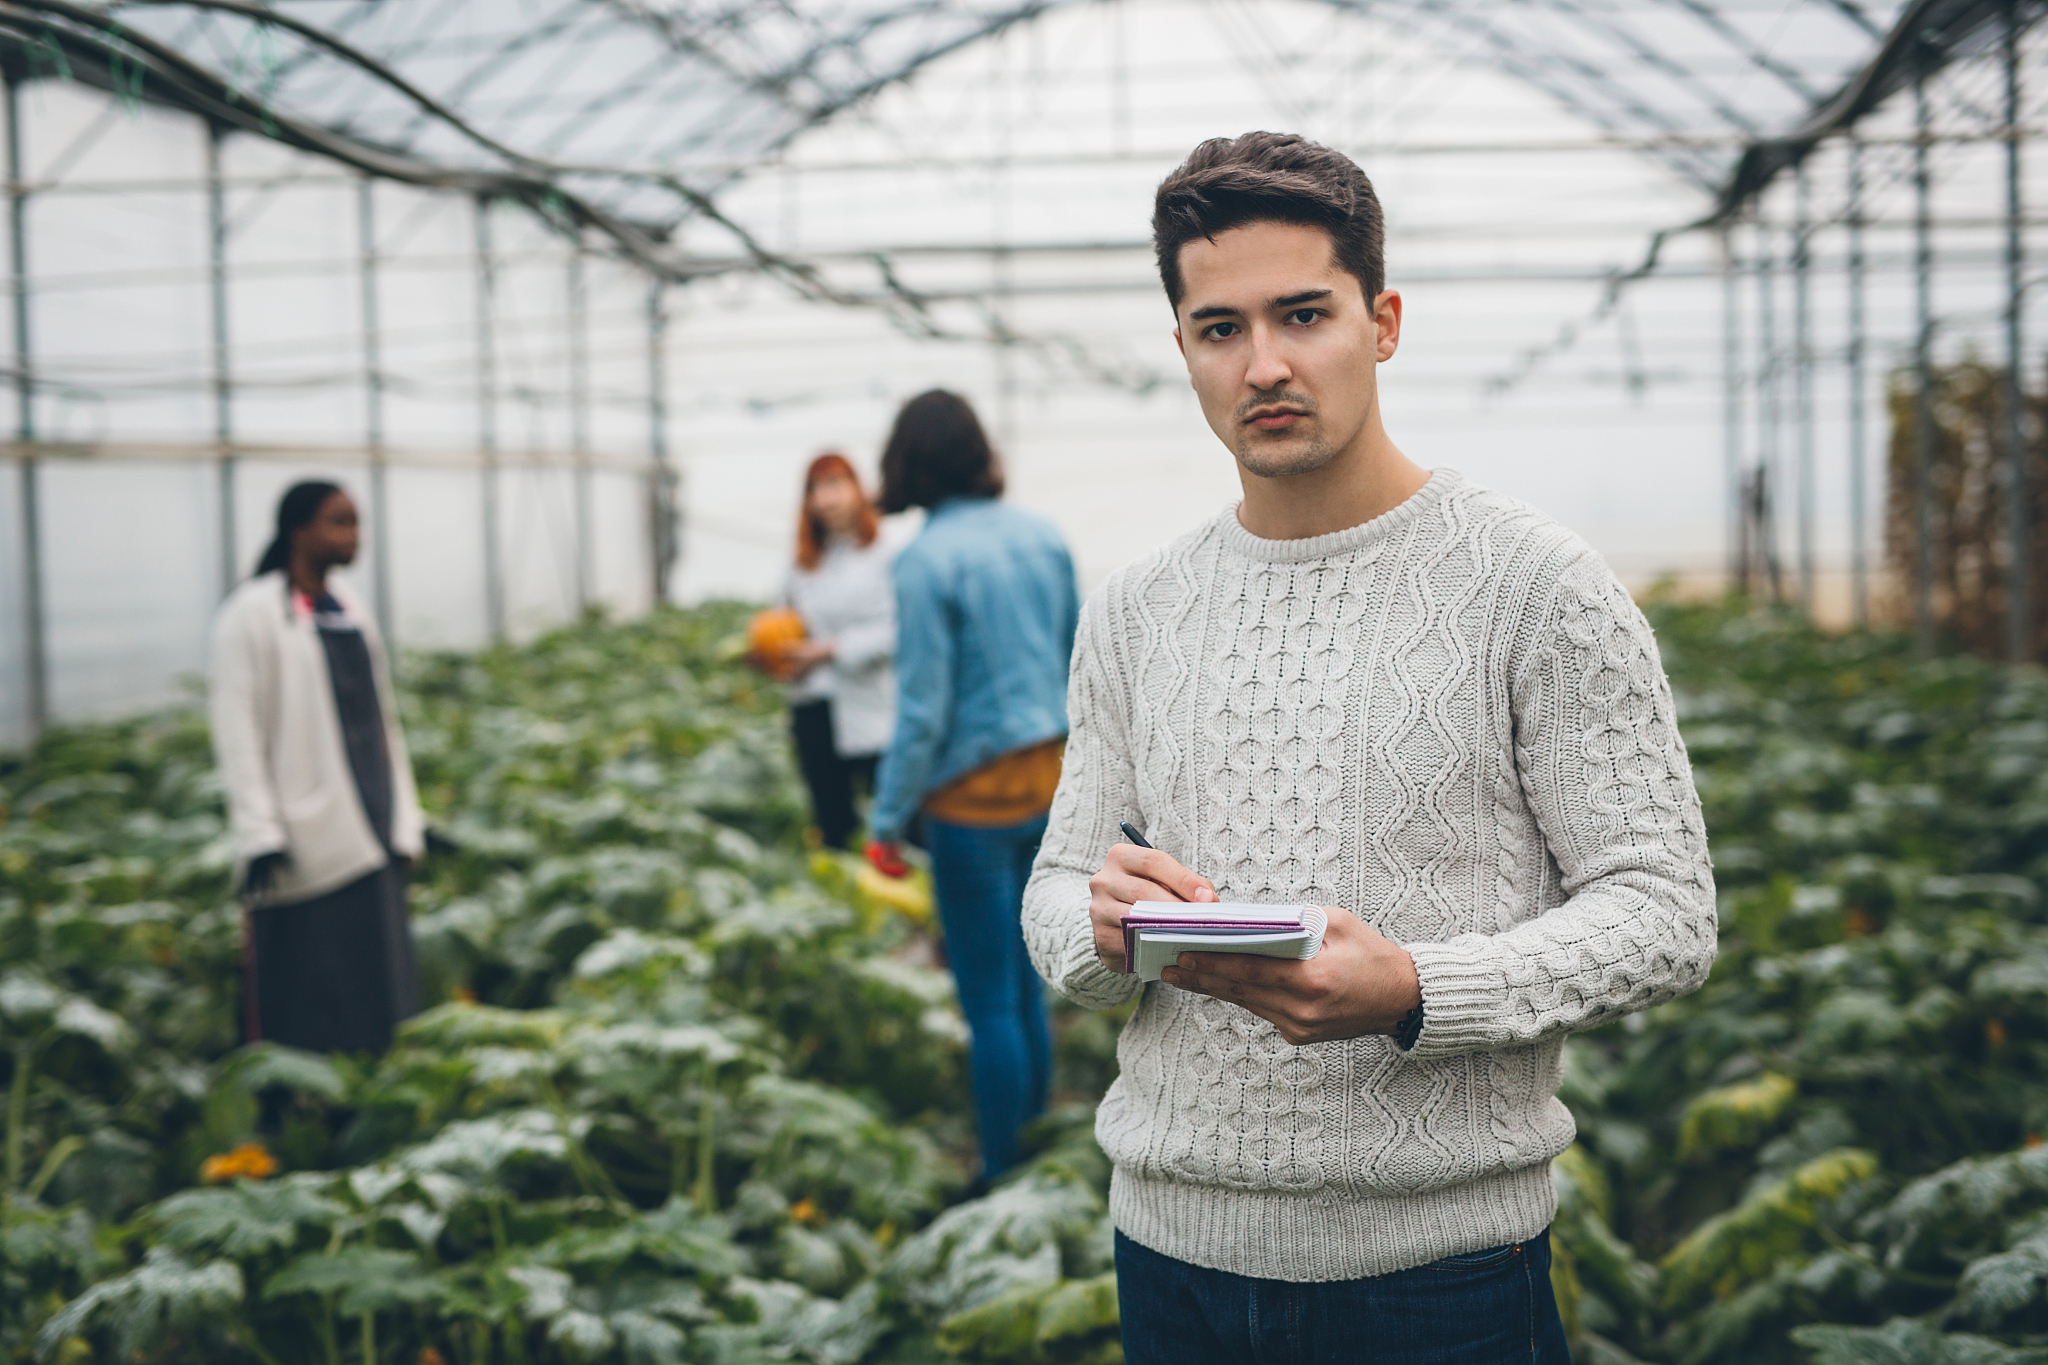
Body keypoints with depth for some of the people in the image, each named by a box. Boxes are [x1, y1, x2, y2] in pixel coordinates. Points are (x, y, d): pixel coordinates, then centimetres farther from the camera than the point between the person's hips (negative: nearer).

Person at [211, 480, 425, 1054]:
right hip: (305, 846, -7)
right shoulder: (252, 614, -6)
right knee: (305, 1014, -3)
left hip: (368, 837, 7)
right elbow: (236, 731, -11)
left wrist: (404, 822, 12)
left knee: (375, 995, 8)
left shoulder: (352, 615, 14)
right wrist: (260, 838, -17)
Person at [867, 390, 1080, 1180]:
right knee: (1024, 982, 20)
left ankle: (1002, 1173, 13)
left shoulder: (929, 560, -16)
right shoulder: (1042, 537, 2)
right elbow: (1075, 663, 10)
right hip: (1049, 782, 6)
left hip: (976, 799, -6)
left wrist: (887, 823, -7)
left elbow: (922, 712, -16)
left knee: (990, 1002, 4)